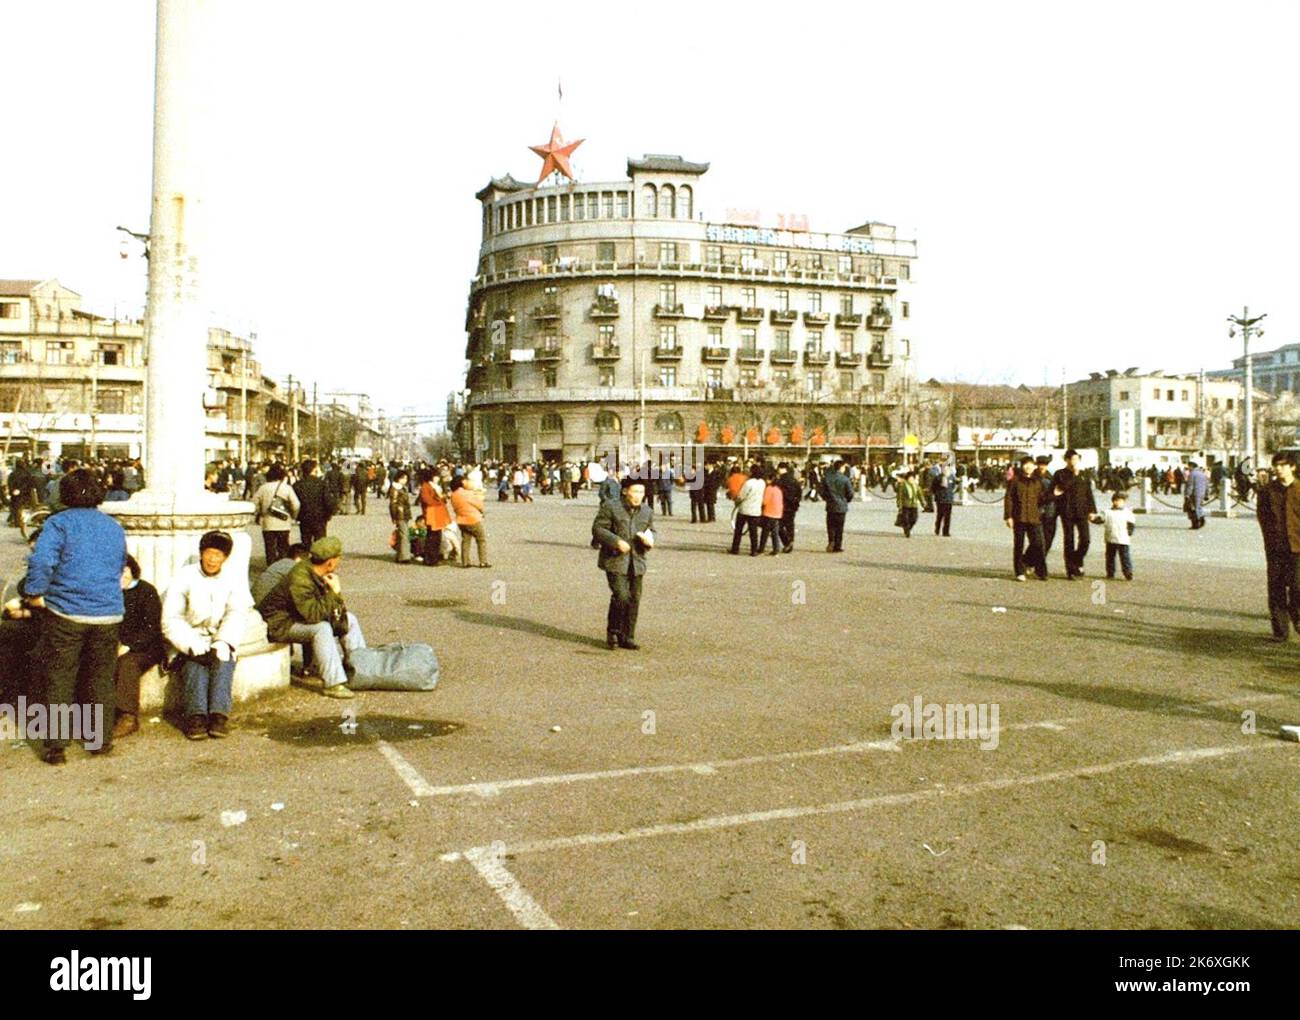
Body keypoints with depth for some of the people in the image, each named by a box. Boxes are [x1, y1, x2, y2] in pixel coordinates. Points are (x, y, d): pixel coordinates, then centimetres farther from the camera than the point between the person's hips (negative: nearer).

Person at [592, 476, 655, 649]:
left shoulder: (647, 511, 10)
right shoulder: (610, 507, -6)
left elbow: (652, 531, 21)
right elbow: (597, 528, -7)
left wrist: (650, 540, -4)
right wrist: (616, 541, -19)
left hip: (636, 562, 5)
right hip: (615, 560, -5)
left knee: (634, 599, 5)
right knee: (621, 596, -16)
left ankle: (627, 637, 16)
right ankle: (612, 633, 5)